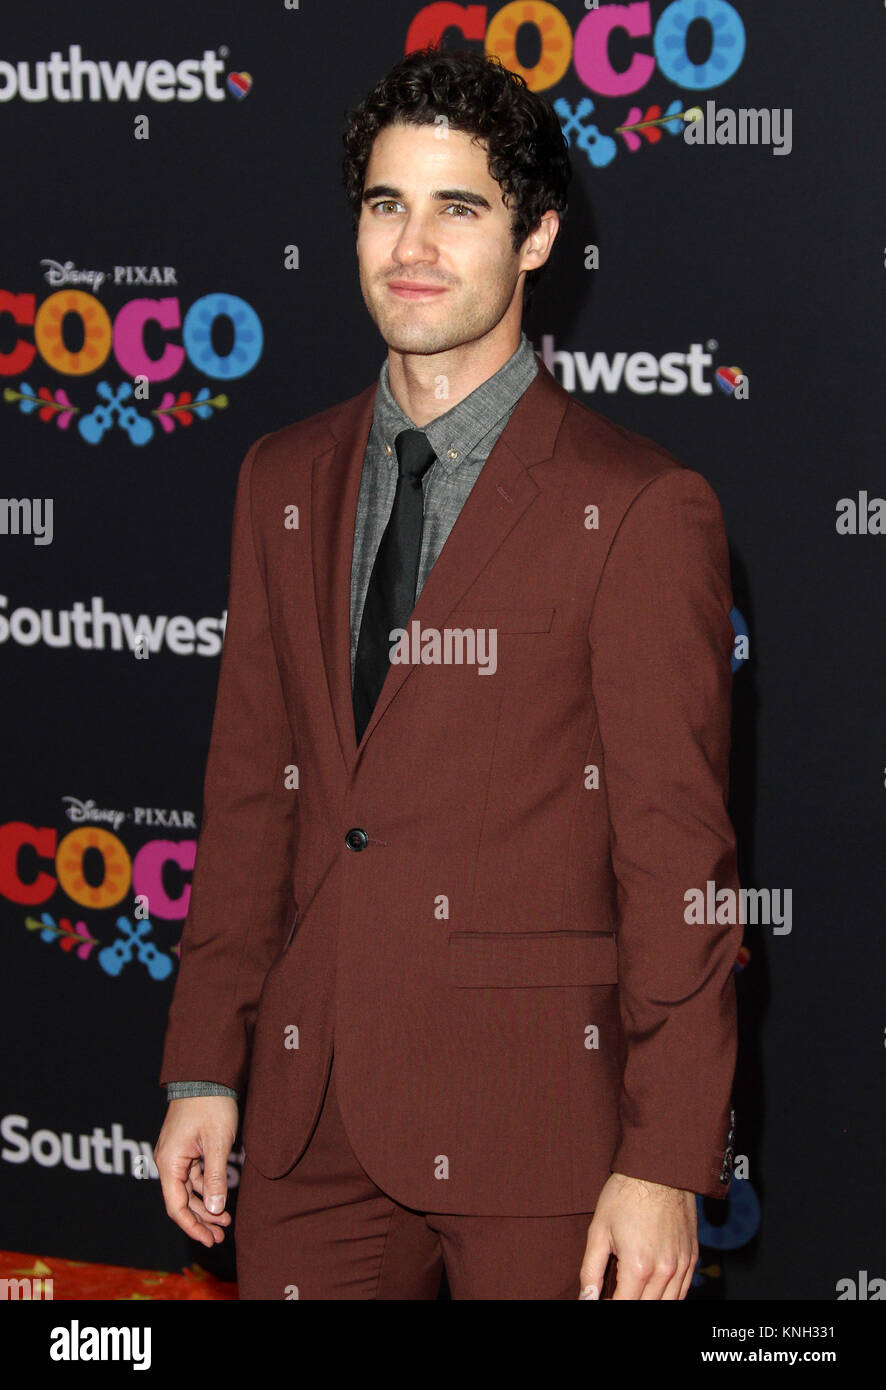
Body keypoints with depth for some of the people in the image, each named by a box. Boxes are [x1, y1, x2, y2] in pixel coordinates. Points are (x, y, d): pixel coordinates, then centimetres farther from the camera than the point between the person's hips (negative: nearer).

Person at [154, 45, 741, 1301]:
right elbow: (250, 787, 15)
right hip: (311, 1121, 5)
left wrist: (667, 1161, -11)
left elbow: (679, 855, -7)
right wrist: (205, 1065, 9)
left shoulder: (642, 510, -5)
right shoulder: (285, 482, 12)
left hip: (536, 1128, -4)